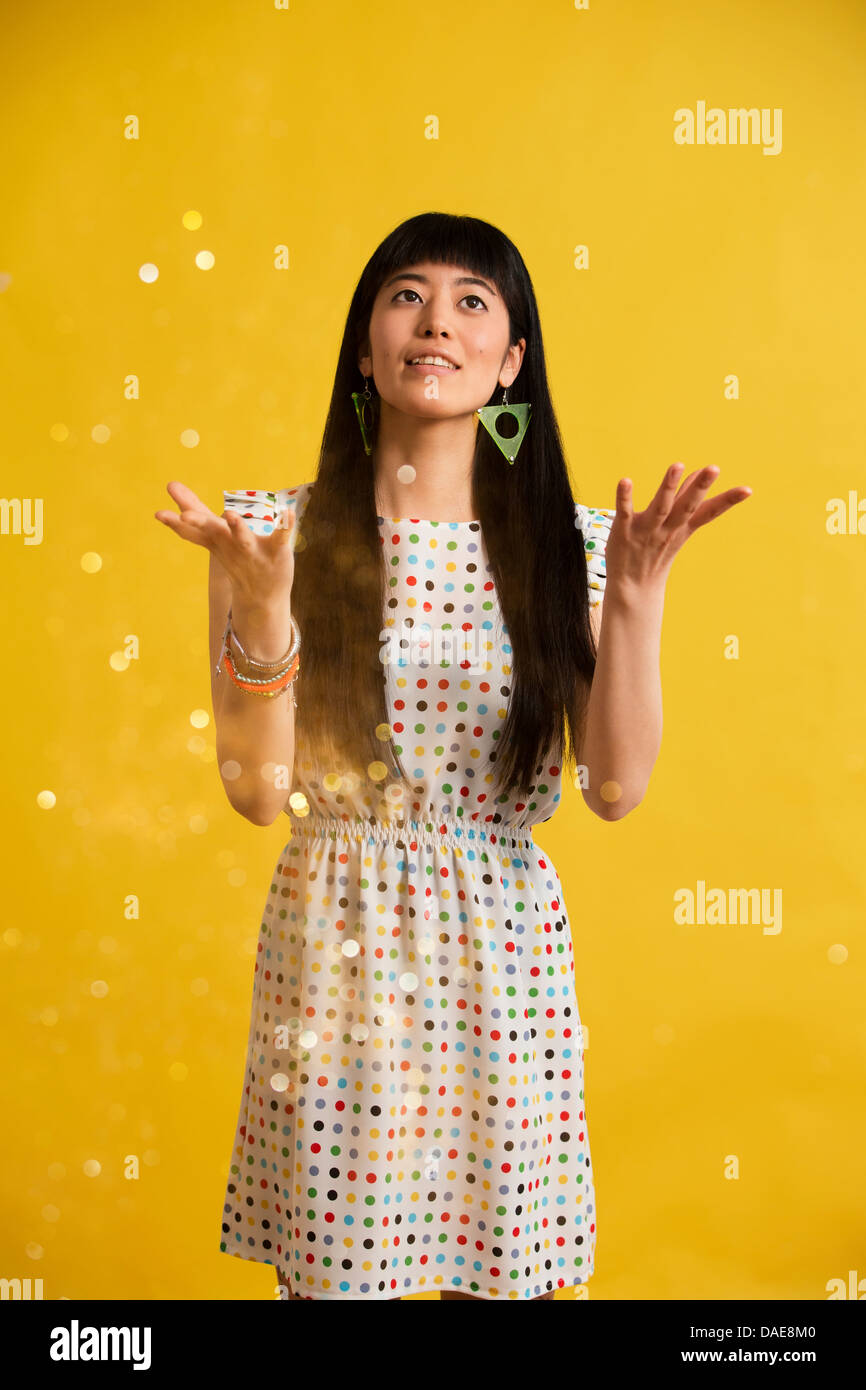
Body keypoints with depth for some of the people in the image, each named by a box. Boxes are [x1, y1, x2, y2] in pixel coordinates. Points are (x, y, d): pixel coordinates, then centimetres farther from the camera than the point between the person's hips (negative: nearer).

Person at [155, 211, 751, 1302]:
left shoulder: (567, 545, 0)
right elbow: (256, 792, -8)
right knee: (333, 1267, 11)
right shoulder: (278, 531, -4)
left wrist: (636, 597, -18)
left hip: (504, 963, 1)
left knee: (505, 1269, 13)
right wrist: (263, 609, -22)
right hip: (337, 953, -1)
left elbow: (617, 788, -7)